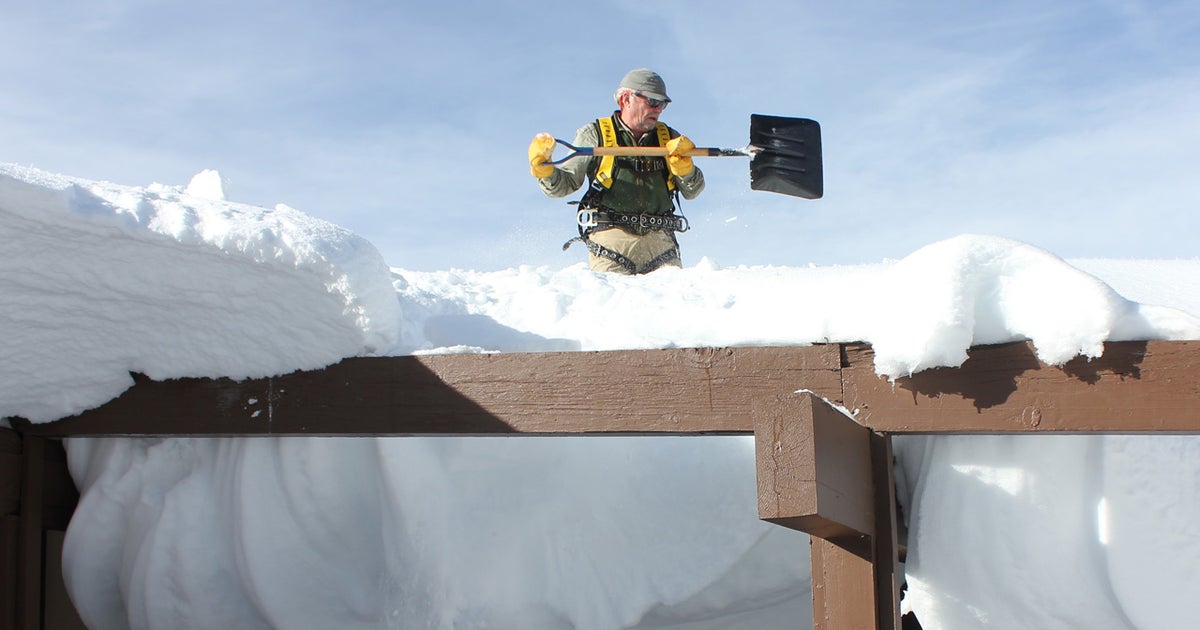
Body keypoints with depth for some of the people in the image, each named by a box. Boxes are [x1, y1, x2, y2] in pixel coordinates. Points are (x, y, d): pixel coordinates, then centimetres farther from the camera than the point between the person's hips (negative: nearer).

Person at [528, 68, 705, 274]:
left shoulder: (669, 138, 17)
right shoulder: (594, 134, 9)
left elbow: (692, 191, 11)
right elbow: (565, 184, 7)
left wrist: (683, 166, -8)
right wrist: (544, 169, -13)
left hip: (660, 237, 3)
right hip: (611, 234, -3)